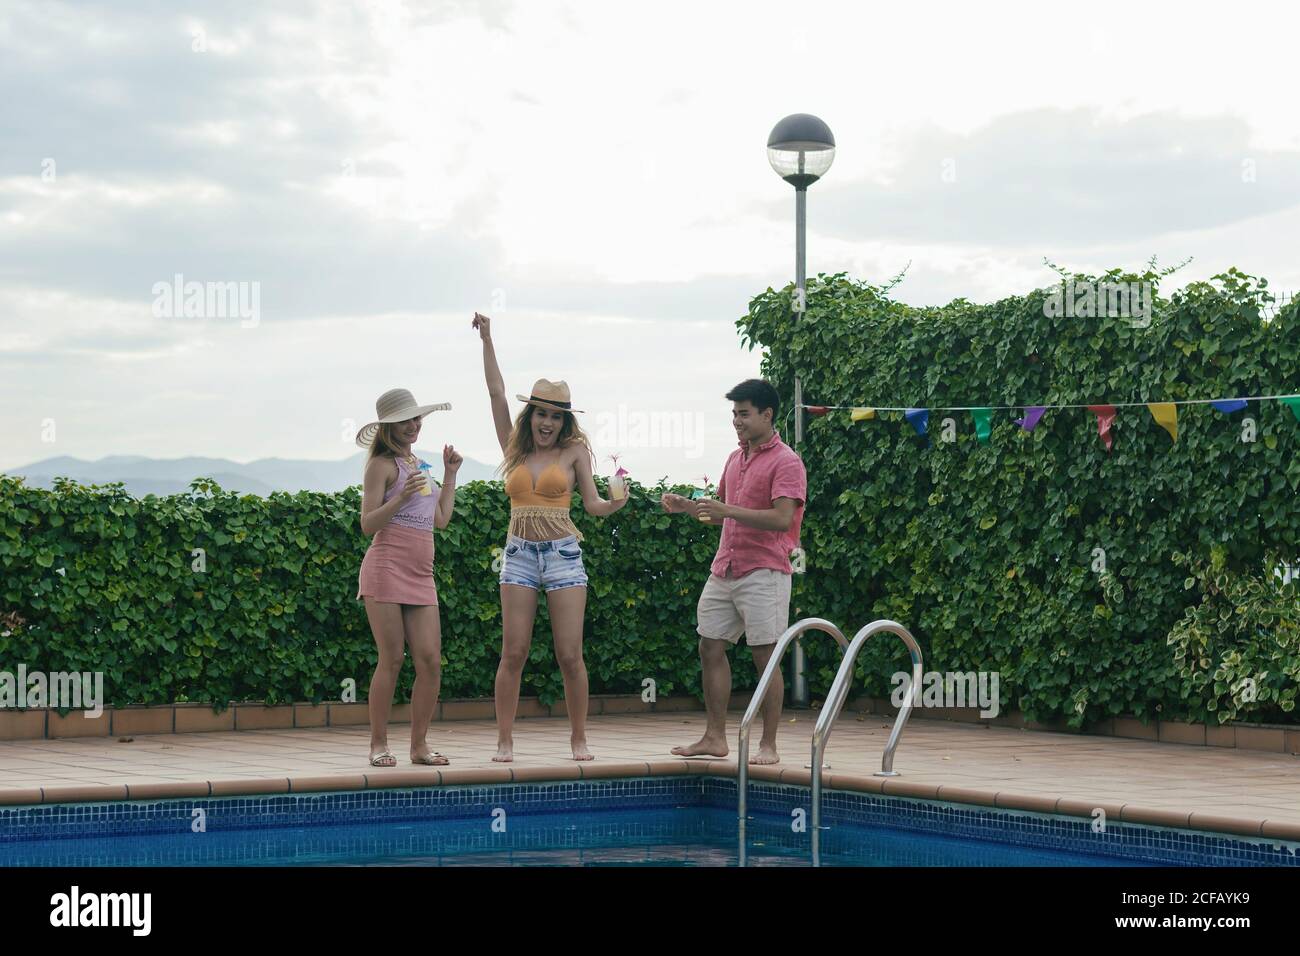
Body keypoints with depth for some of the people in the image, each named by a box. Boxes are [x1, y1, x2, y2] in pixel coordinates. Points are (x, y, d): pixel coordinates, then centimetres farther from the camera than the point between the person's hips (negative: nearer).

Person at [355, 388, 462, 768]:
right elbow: (368, 524, -8)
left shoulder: (419, 464, 20)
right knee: (391, 660, -7)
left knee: (431, 660, -1)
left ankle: (419, 744, 6)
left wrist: (450, 474, 19)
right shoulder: (382, 464, -2)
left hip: (421, 576, 7)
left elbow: (441, 519, 19)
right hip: (386, 569, -7)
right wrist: (401, 498, -21)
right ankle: (379, 745, 1)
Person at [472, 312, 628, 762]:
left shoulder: (575, 451, 5)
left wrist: (617, 503, -21)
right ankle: (505, 741, 1)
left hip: (563, 555, -2)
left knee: (570, 656, -3)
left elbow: (593, 504, 1)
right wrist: (487, 340, 6)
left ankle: (578, 740, 7)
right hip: (519, 555, 2)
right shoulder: (515, 449, 10)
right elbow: (496, 392, 8)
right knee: (513, 653, -3)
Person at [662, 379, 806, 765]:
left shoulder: (785, 462, -9)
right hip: (724, 569, 8)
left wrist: (727, 510, -26)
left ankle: (768, 746, 0)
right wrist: (690, 507, 8)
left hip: (763, 573, -8)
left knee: (765, 656, -5)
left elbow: (782, 518, -20)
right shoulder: (735, 459, 17)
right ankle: (715, 737, 13)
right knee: (710, 648, 6)